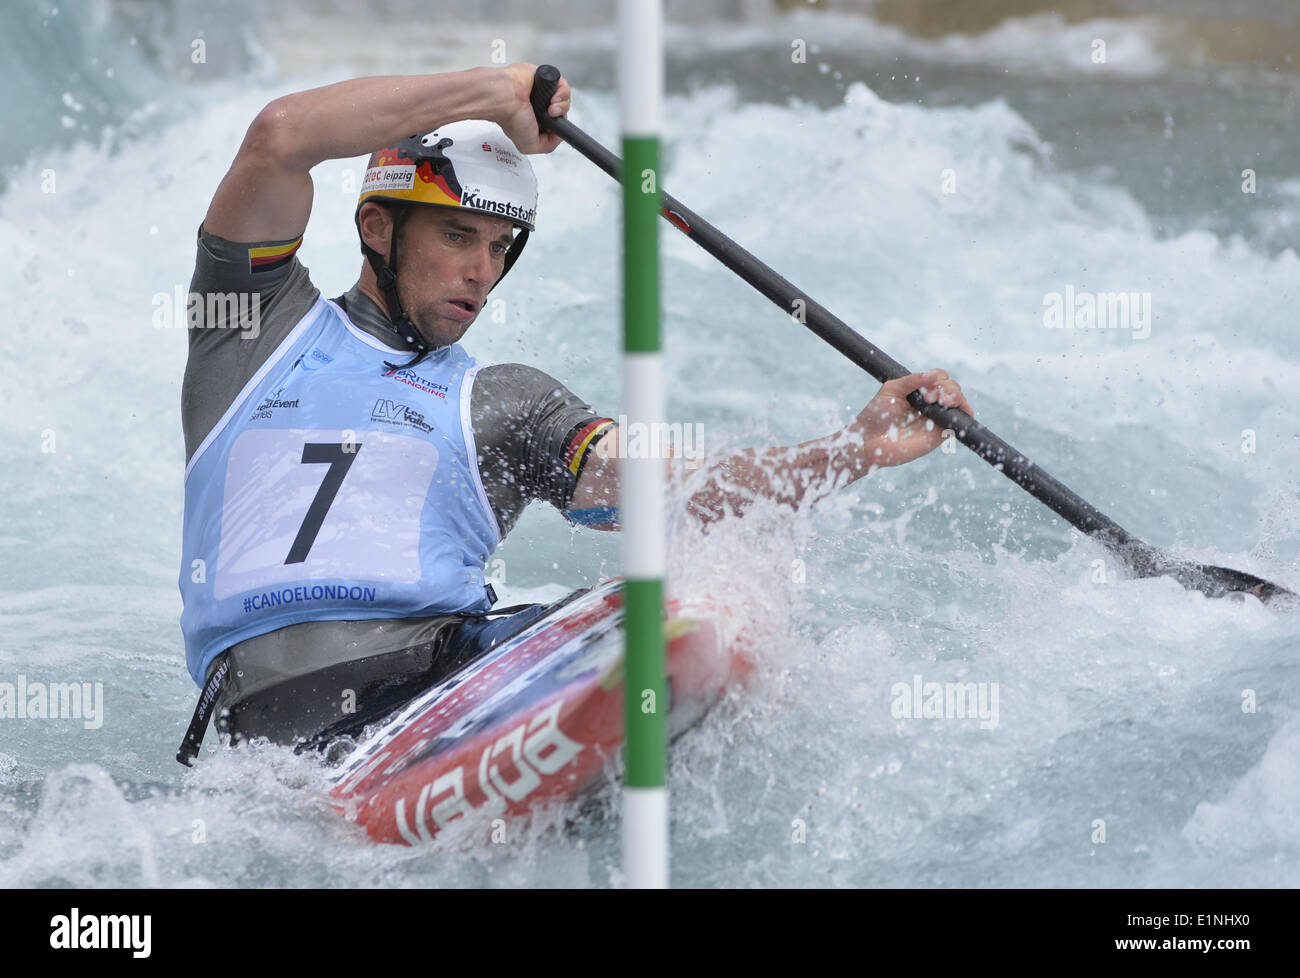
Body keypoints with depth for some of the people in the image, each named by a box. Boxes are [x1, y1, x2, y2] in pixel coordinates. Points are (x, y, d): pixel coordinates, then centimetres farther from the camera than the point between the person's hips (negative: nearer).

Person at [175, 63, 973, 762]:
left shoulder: (506, 408, 25)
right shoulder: (267, 326, 20)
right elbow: (279, 139, 3)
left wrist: (857, 452, -5)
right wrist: (491, 93, 6)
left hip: (457, 669, 1)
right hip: (282, 711, -1)